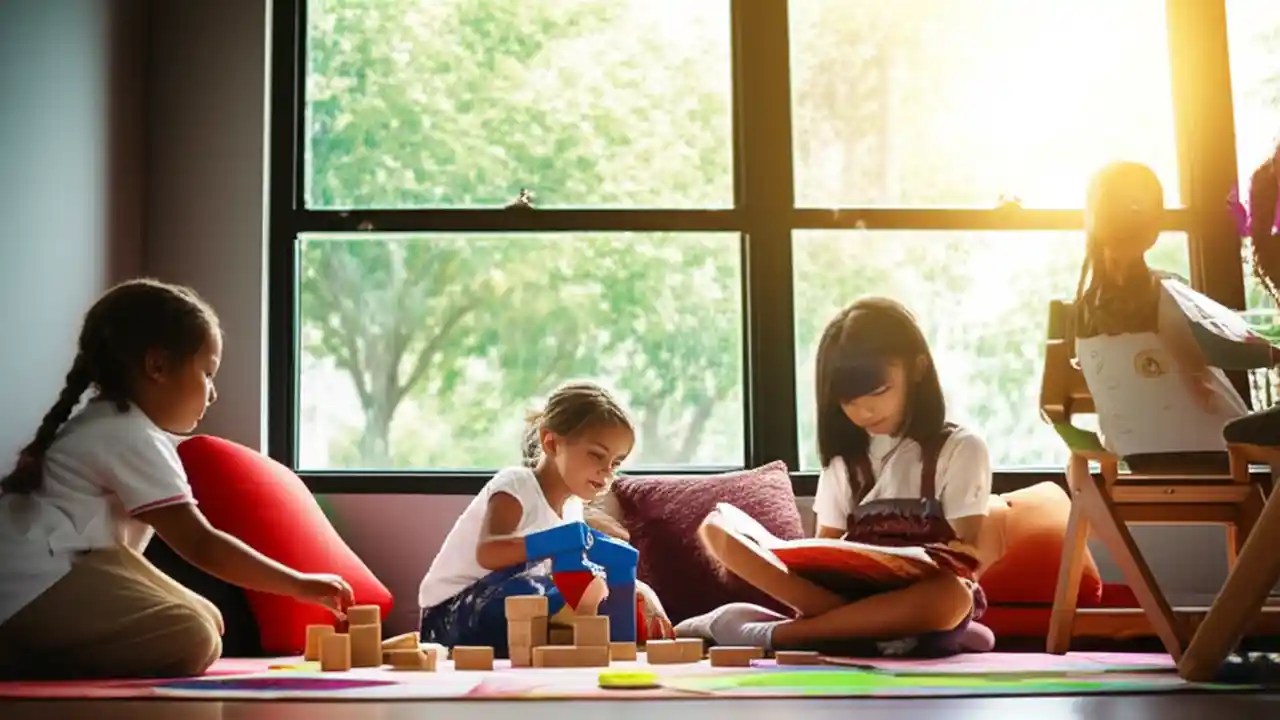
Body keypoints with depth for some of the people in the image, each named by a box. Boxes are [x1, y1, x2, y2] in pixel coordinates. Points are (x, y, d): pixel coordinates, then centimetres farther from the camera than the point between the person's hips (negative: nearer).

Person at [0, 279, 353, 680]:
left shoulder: (110, 428, 18)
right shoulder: (131, 437, -13)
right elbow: (200, 545, -18)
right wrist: (300, 585, -15)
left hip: (42, 586, 11)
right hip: (37, 589, -11)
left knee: (206, 622, 7)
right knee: (192, 641, -22)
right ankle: (43, 672, -15)